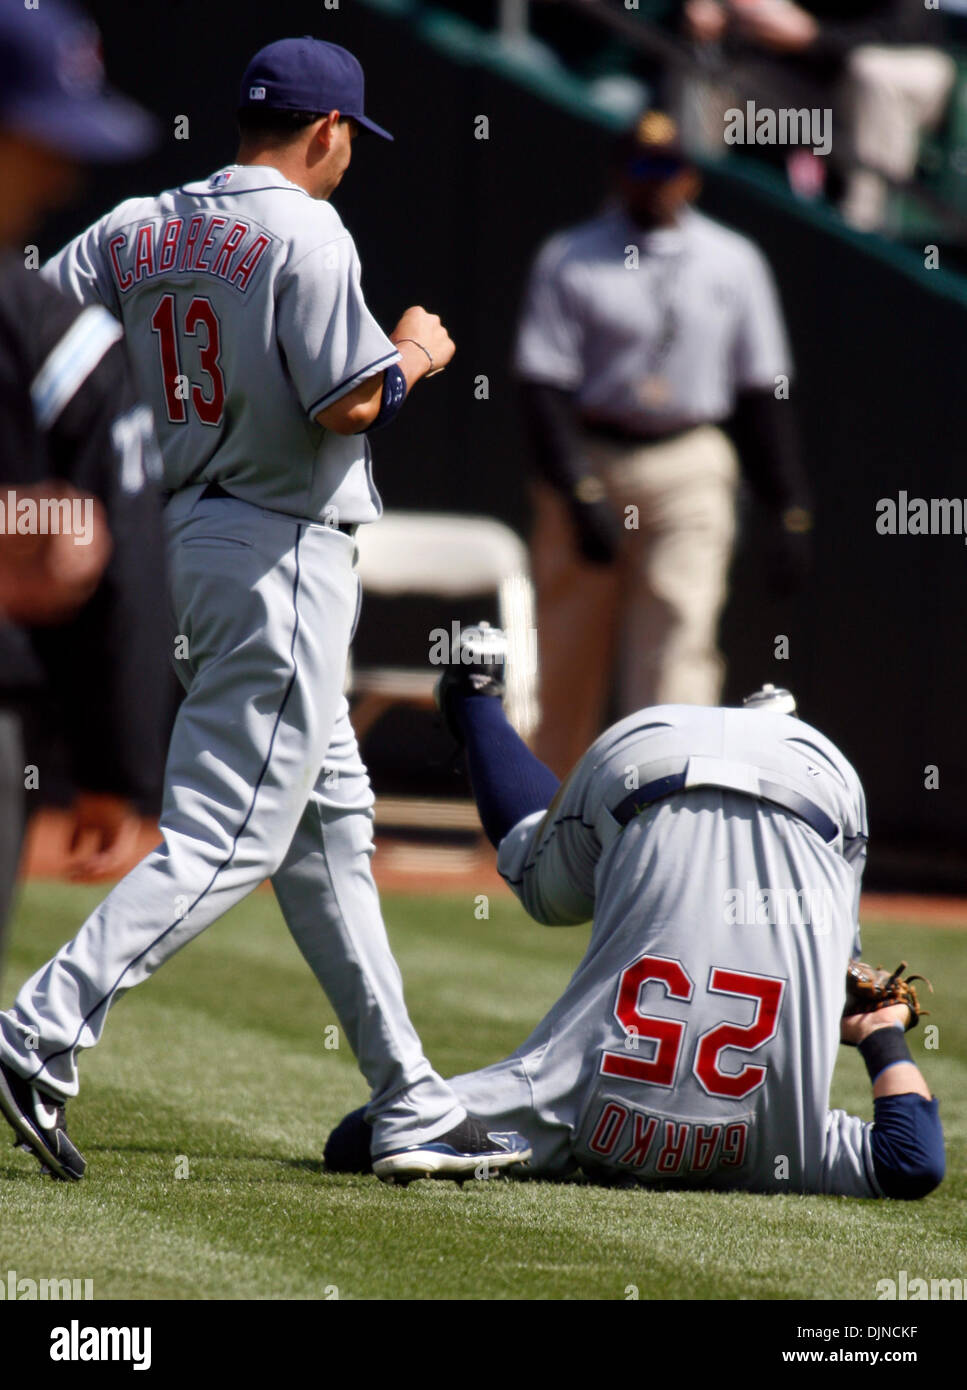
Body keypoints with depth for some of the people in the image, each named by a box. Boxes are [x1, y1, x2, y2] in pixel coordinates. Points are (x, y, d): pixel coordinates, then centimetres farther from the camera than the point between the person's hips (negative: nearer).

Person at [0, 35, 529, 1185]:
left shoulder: (137, 229, 8)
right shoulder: (306, 233, -13)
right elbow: (346, 403, -18)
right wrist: (413, 357, 0)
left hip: (193, 535, 9)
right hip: (287, 553, -9)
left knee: (330, 829, 13)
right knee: (225, 837, -9)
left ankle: (411, 1110, 16)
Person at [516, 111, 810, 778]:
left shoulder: (735, 264, 10)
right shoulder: (568, 261, 2)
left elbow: (762, 394, 10)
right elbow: (543, 385, -6)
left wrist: (789, 510, 3)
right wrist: (579, 492, -18)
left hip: (691, 474, 1)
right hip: (587, 465, -1)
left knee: (678, 654, -11)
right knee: (567, 668, 5)